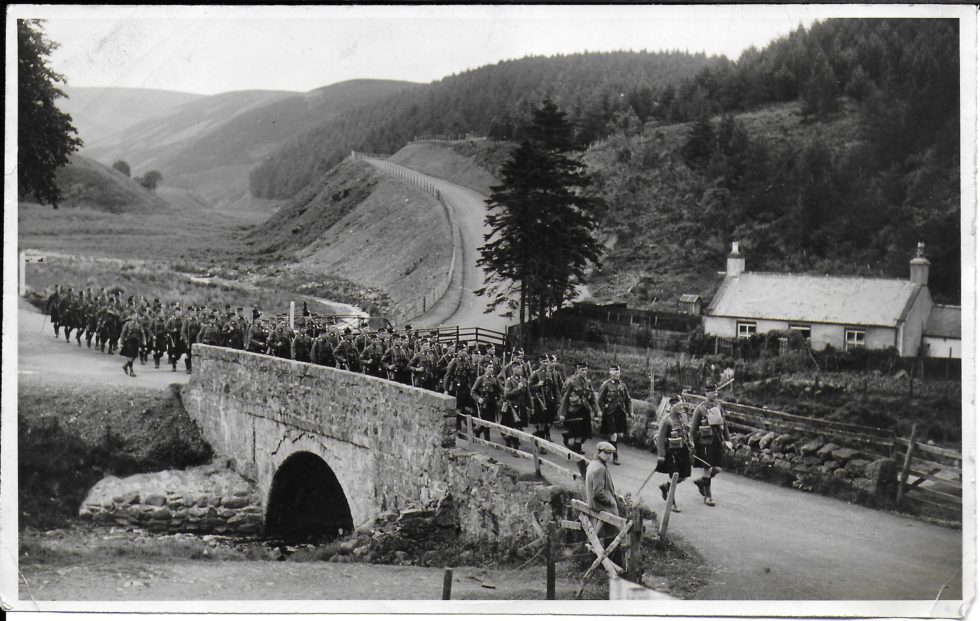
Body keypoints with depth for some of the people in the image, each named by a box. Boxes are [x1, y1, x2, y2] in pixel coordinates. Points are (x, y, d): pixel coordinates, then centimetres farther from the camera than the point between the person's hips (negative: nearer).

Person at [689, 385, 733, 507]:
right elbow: (693, 428, -5)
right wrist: (694, 446, -6)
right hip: (706, 441, -6)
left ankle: (701, 482, 32)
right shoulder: (700, 409, -9)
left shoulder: (718, 406, 8)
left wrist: (728, 439, 8)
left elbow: (724, 423, 15)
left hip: (718, 440, 6)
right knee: (708, 469, -2)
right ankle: (707, 496, 10)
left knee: (717, 468, 6)